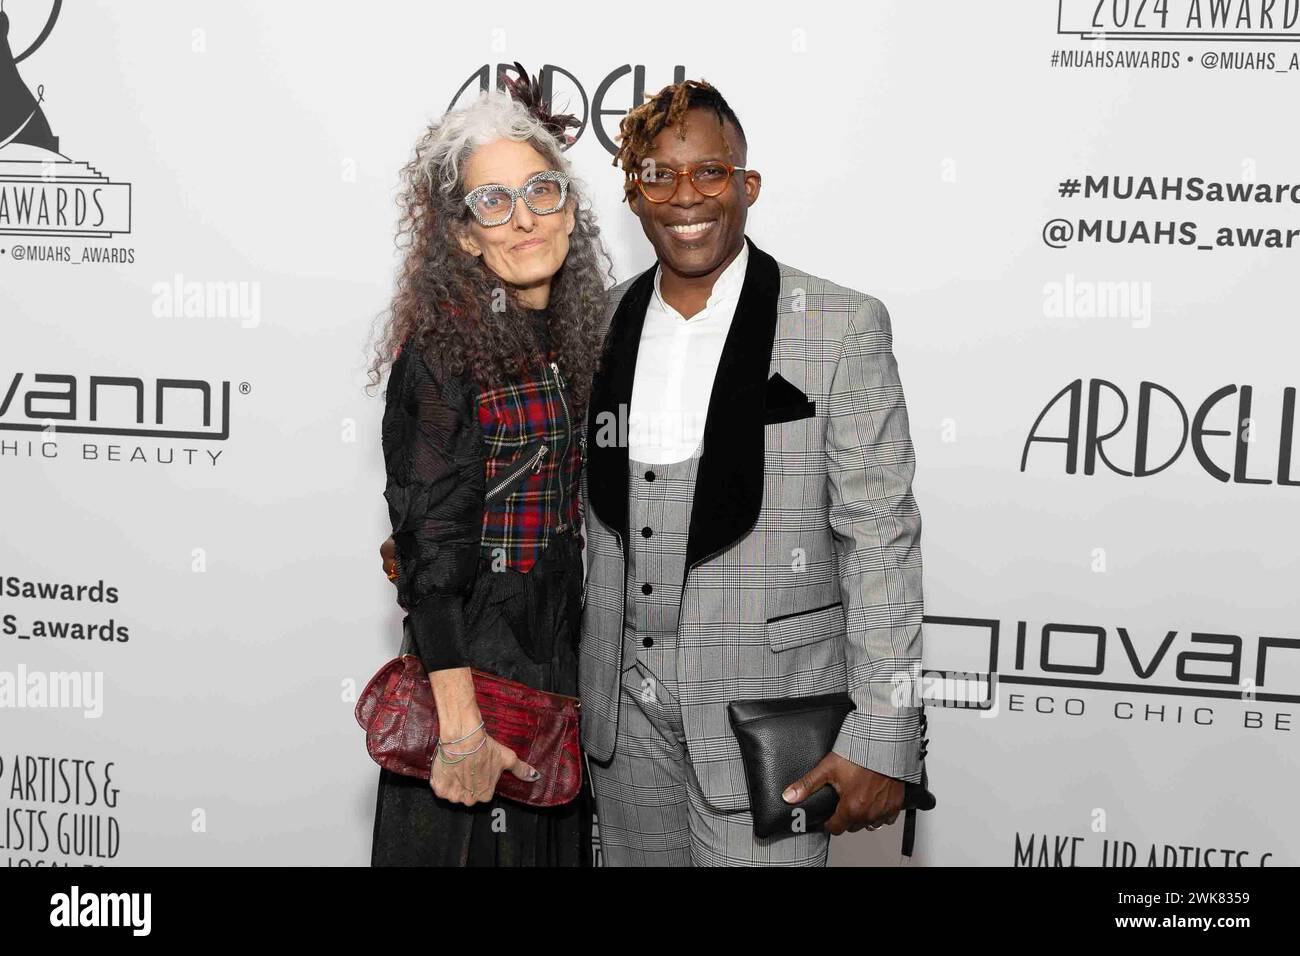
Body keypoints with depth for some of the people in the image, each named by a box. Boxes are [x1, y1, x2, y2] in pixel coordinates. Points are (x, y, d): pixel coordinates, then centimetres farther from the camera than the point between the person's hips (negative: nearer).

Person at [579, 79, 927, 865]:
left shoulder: (843, 326, -9)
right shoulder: (601, 324, 5)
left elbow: (882, 539, -11)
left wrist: (882, 740, -15)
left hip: (768, 708, -4)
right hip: (625, 705, 5)